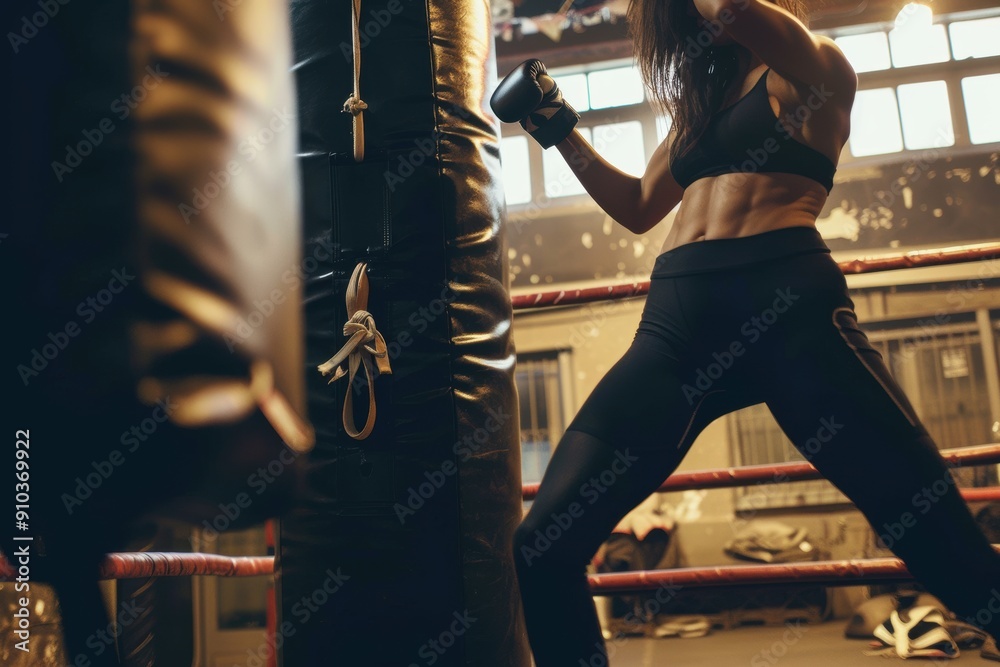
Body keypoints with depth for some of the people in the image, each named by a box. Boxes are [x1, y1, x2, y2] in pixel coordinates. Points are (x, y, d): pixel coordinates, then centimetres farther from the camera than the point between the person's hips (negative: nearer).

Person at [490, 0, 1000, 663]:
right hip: (677, 319, 5)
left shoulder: (817, 69, 10)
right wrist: (559, 129, 33)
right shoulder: (701, 98, 29)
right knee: (544, 549, -7)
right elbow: (638, 207, 38)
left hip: (789, 307, -5)